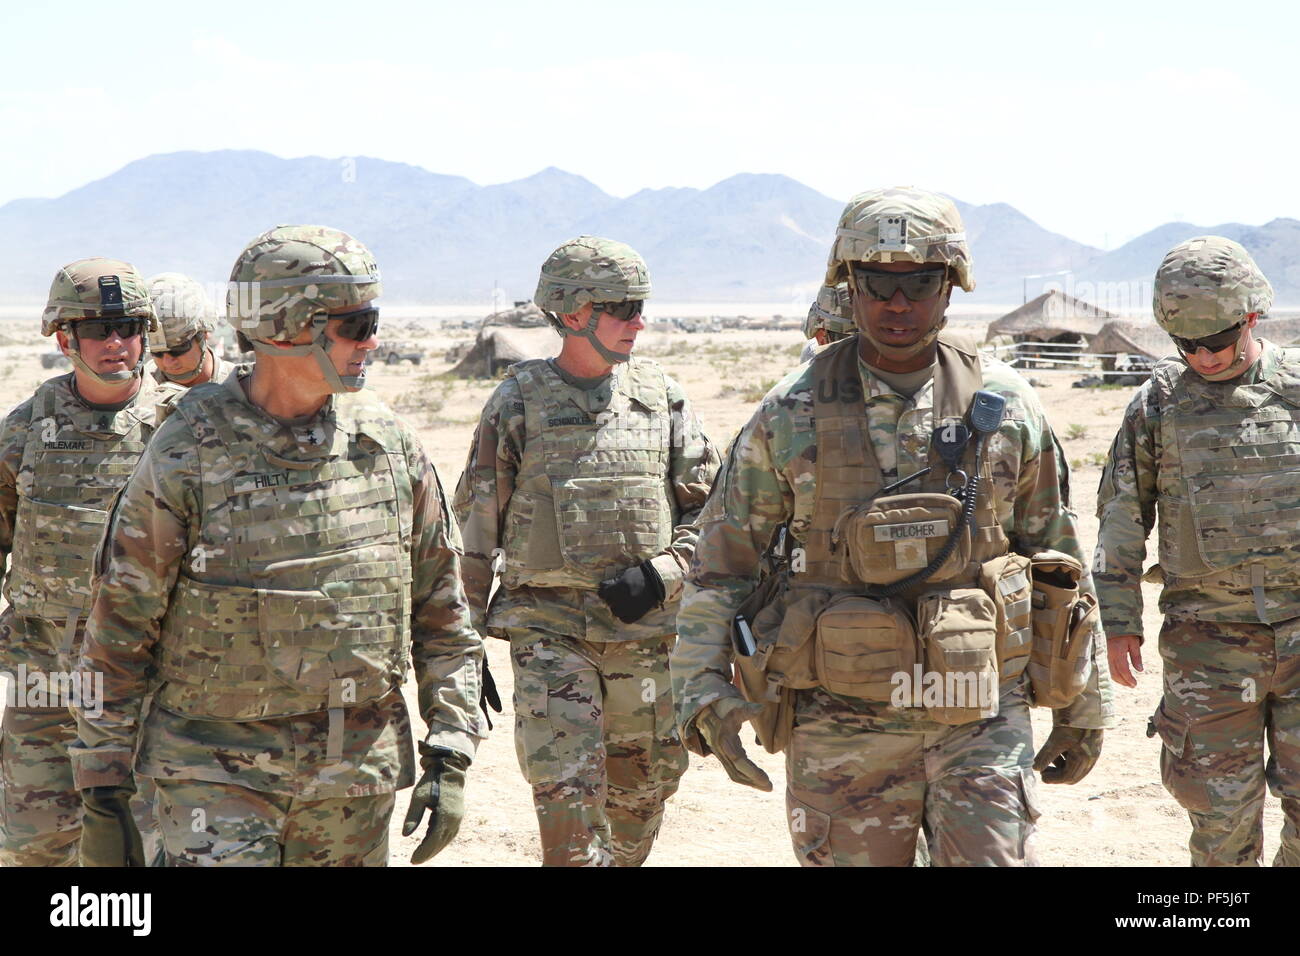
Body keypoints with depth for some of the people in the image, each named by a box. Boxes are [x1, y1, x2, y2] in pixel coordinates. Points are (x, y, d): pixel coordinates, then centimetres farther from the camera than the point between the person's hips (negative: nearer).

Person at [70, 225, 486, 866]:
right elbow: (118, 632, -4)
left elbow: (443, 610, 9)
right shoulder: (185, 456, -9)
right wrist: (103, 791, -4)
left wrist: (451, 756, 4)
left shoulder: (390, 446, 2)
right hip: (218, 775, -4)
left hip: (355, 786, 4)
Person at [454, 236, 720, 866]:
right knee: (567, 793, -12)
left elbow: (708, 507, 8)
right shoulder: (518, 403, 0)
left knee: (641, 791, 10)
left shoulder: (661, 396, 7)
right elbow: (478, 521, 5)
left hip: (647, 628, 3)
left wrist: (660, 573, -9)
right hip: (549, 630, -3)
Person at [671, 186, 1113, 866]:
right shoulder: (793, 414, 0)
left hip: (981, 726, 1)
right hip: (843, 728, 0)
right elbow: (722, 561, 4)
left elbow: (1057, 562, 11)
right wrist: (703, 691, -8)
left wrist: (1083, 707, 13)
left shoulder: (1005, 409, 3)